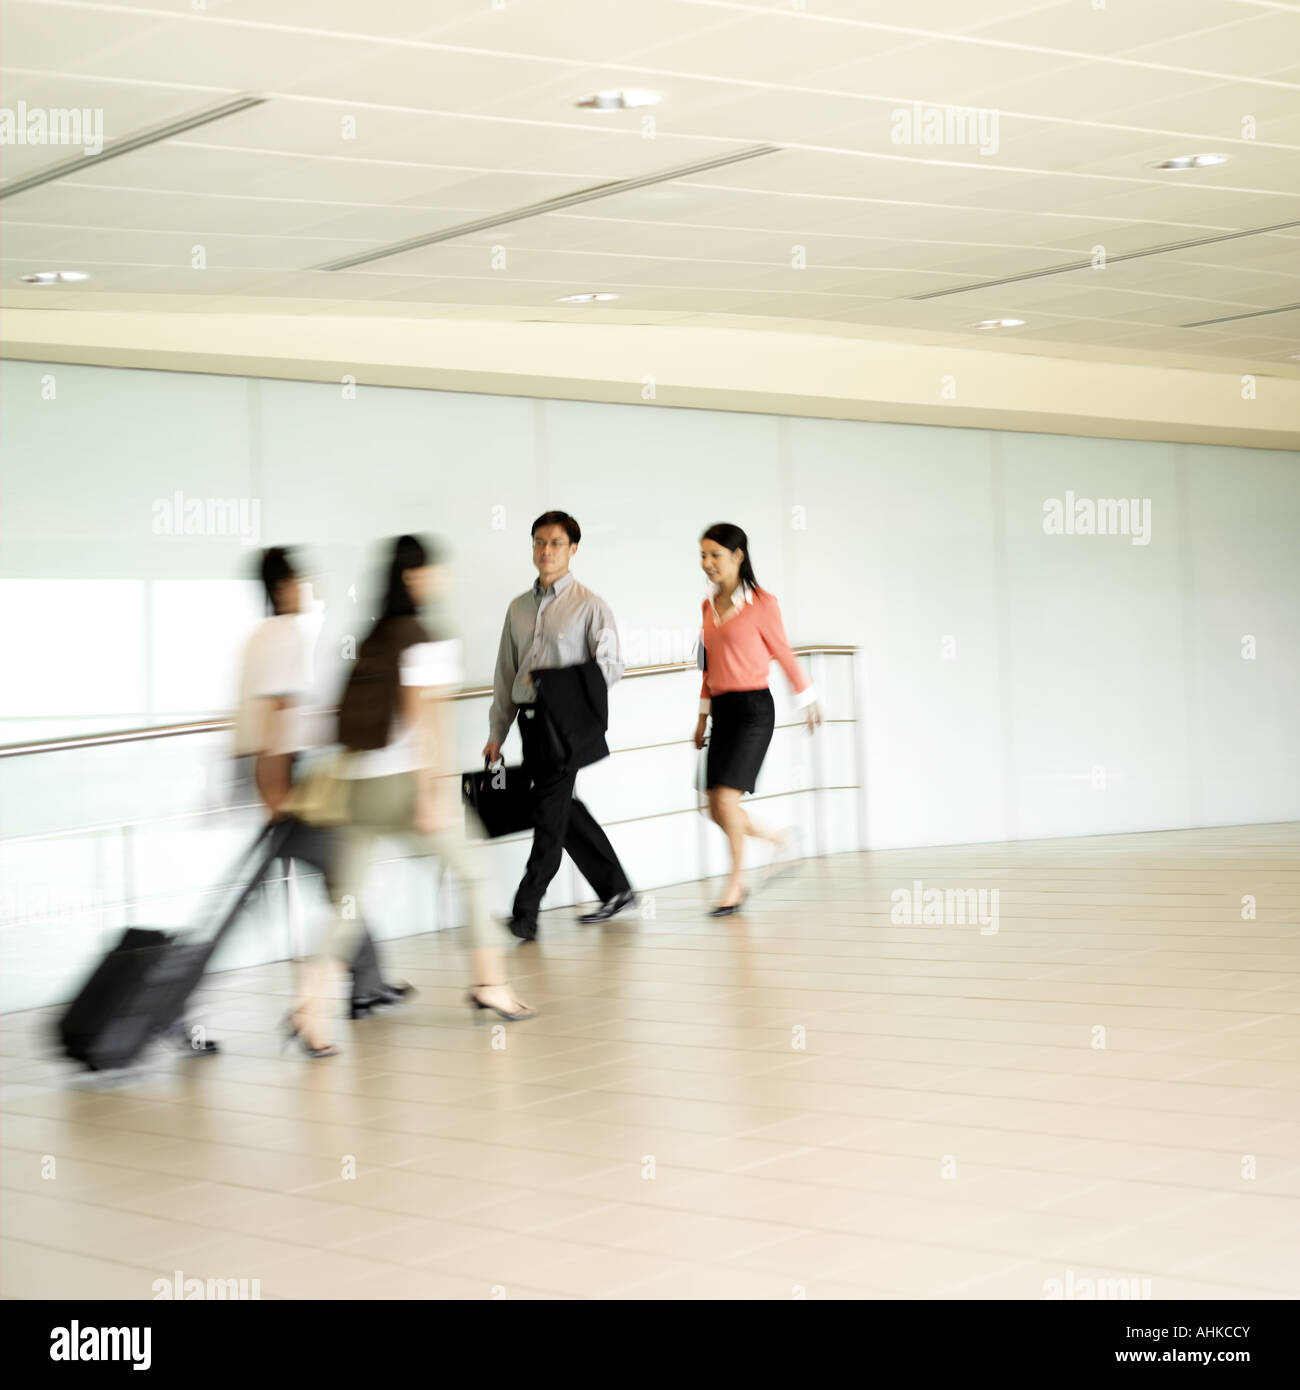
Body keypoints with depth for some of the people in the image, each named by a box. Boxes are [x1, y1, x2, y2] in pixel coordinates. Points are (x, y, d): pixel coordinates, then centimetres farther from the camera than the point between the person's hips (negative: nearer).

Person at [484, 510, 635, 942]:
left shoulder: (590, 606, -2)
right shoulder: (518, 609, 15)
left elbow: (609, 667, -7)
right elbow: (506, 674, 19)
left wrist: (550, 682, -13)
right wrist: (496, 733, 17)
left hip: (569, 722, -6)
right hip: (532, 721, 6)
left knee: (550, 815, -8)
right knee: (564, 811, 10)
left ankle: (525, 910, -6)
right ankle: (615, 890, 23)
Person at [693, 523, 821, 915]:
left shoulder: (760, 603, -8)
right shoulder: (710, 604, 10)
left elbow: (784, 654, 1)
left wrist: (808, 701, 9)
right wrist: (703, 715, 18)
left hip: (753, 708, -7)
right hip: (722, 708, 7)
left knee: (726, 798, -14)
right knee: (717, 810, 5)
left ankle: (736, 884, 2)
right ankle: (778, 839, 31)